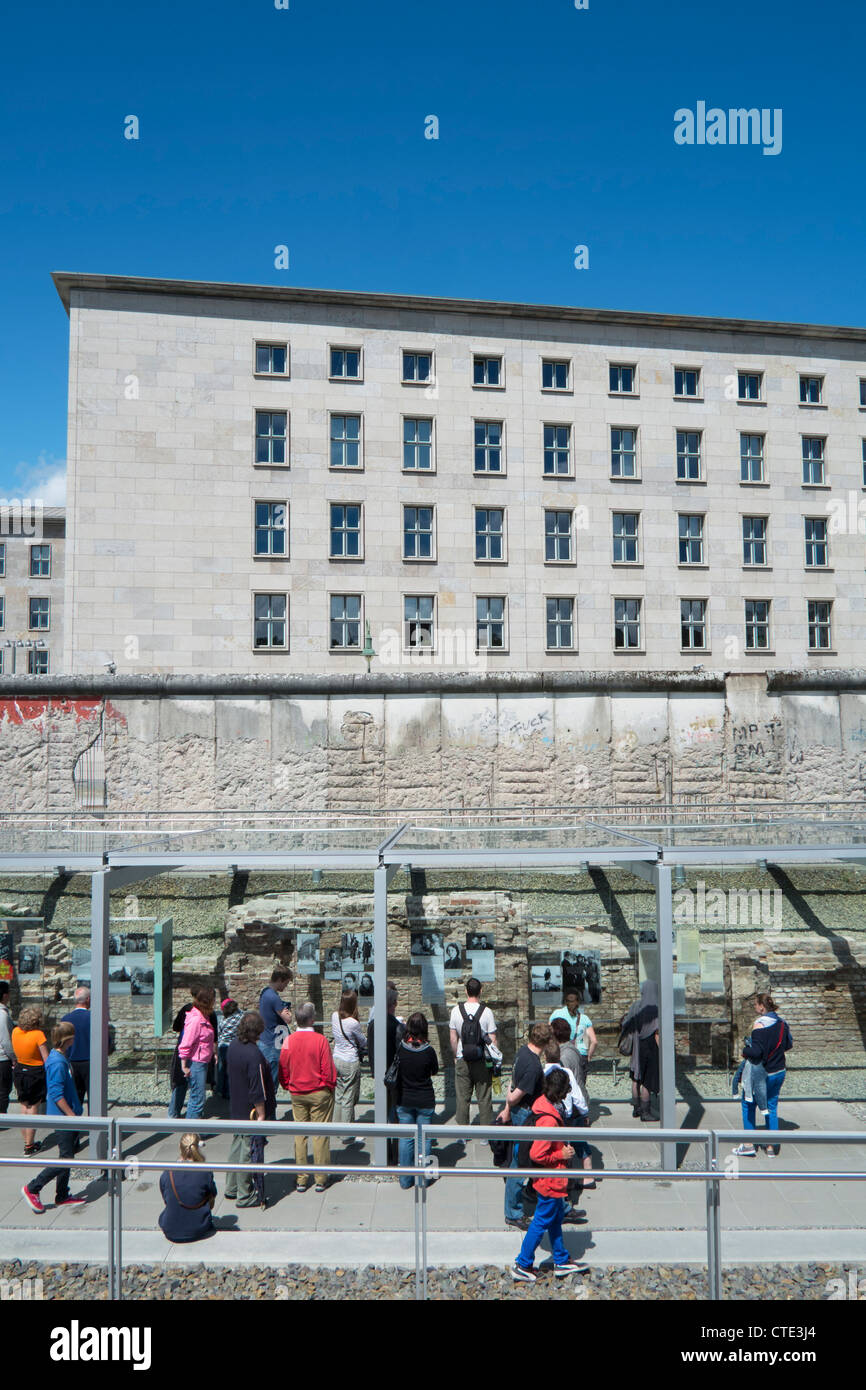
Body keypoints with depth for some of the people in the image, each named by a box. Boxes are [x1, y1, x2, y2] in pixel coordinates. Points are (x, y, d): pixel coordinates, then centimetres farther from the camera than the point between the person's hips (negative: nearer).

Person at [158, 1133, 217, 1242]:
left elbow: (166, 1200, 3)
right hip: (199, 1231, -1)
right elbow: (212, 1199, 0)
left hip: (171, 1233, 1)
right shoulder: (205, 1172, -15)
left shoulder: (167, 1174, -11)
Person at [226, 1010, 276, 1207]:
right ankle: (245, 1195, 16)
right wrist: (261, 1115, -16)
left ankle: (231, 1188, 34)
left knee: (237, 1146, 22)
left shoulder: (233, 1045, -2)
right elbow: (257, 1090, -25)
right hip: (251, 1110, -8)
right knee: (249, 1153, 5)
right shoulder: (253, 1054, -29)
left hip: (236, 1108, 8)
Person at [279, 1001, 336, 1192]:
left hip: (296, 1094, 3)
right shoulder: (319, 1040, -16)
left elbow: (283, 1069, 1)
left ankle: (301, 1179, 16)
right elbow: (328, 1069, -12)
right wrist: (330, 1087, 5)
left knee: (300, 1135, 11)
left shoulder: (289, 1040, -6)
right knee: (320, 1134, 5)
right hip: (319, 1093, -3)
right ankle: (321, 1179, 10)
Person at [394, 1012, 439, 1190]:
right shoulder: (428, 1051, -16)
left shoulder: (399, 1048, -12)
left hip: (403, 1101, 2)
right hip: (425, 1101, -2)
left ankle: (405, 1179, 17)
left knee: (405, 1138, 11)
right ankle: (423, 1178, 16)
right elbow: (435, 1071, 0)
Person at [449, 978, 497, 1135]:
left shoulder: (456, 1010, -5)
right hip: (482, 1061, -1)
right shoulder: (486, 1011, -10)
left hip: (462, 1060, 1)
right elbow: (493, 1040, -6)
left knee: (462, 1098, 11)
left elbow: (453, 1038, 2)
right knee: (484, 1098, 9)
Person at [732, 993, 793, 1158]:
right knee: (772, 1107, 16)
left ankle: (749, 1145, 11)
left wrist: (745, 1050, -8)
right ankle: (772, 1146, 17)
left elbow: (756, 1052, -27)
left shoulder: (759, 1024, -22)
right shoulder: (782, 1022, 2)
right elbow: (789, 1044, 14)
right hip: (779, 1072, 7)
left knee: (748, 1105, 10)